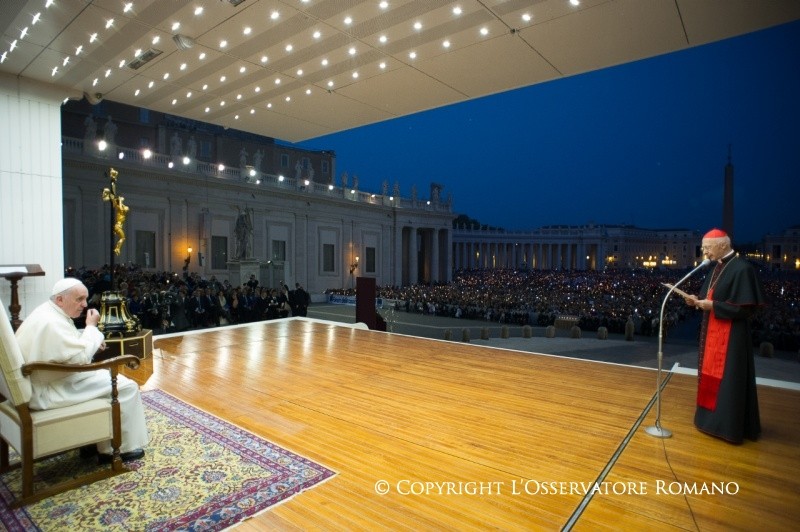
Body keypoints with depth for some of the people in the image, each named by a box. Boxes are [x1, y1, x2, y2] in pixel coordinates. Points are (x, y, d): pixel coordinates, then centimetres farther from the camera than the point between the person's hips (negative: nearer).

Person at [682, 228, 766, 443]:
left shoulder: (742, 269, -16)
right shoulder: (718, 269, 10)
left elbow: (746, 307, -19)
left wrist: (713, 306, -20)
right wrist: (698, 301, -2)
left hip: (731, 335, -9)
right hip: (712, 332, 9)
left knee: (729, 380, 1)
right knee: (711, 376, 16)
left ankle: (729, 426, 13)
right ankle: (712, 418, 29)